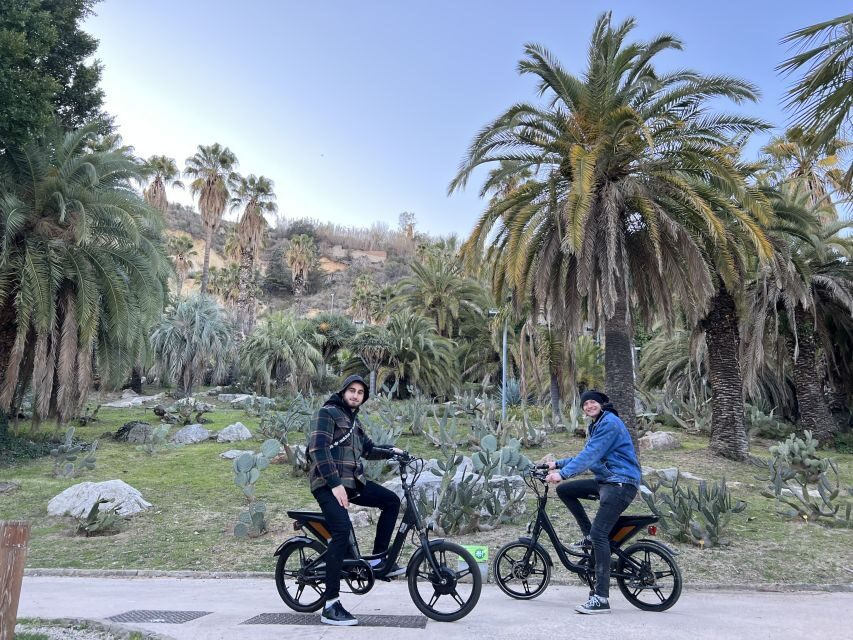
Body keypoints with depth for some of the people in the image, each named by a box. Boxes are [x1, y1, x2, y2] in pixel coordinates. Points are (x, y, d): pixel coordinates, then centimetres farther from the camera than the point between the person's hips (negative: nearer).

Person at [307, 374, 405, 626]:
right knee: (342, 531, -23)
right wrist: (335, 484, -23)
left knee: (391, 501, 6)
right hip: (328, 484, -9)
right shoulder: (327, 413, -6)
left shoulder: (354, 420, 20)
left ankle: (378, 559, 14)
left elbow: (368, 449, 28)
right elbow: (318, 449, -18)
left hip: (352, 481, 9)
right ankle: (331, 605, -18)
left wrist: (391, 452, 14)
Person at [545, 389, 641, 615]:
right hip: (605, 481, 10)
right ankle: (588, 536, 11)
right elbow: (586, 457, 23)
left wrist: (562, 473, -26)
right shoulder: (597, 425, 20)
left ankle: (601, 599, -17)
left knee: (599, 533, -18)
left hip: (620, 483, -10)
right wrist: (558, 464, 15)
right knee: (564, 490, 5)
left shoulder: (610, 423, -11)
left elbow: (590, 455, -21)